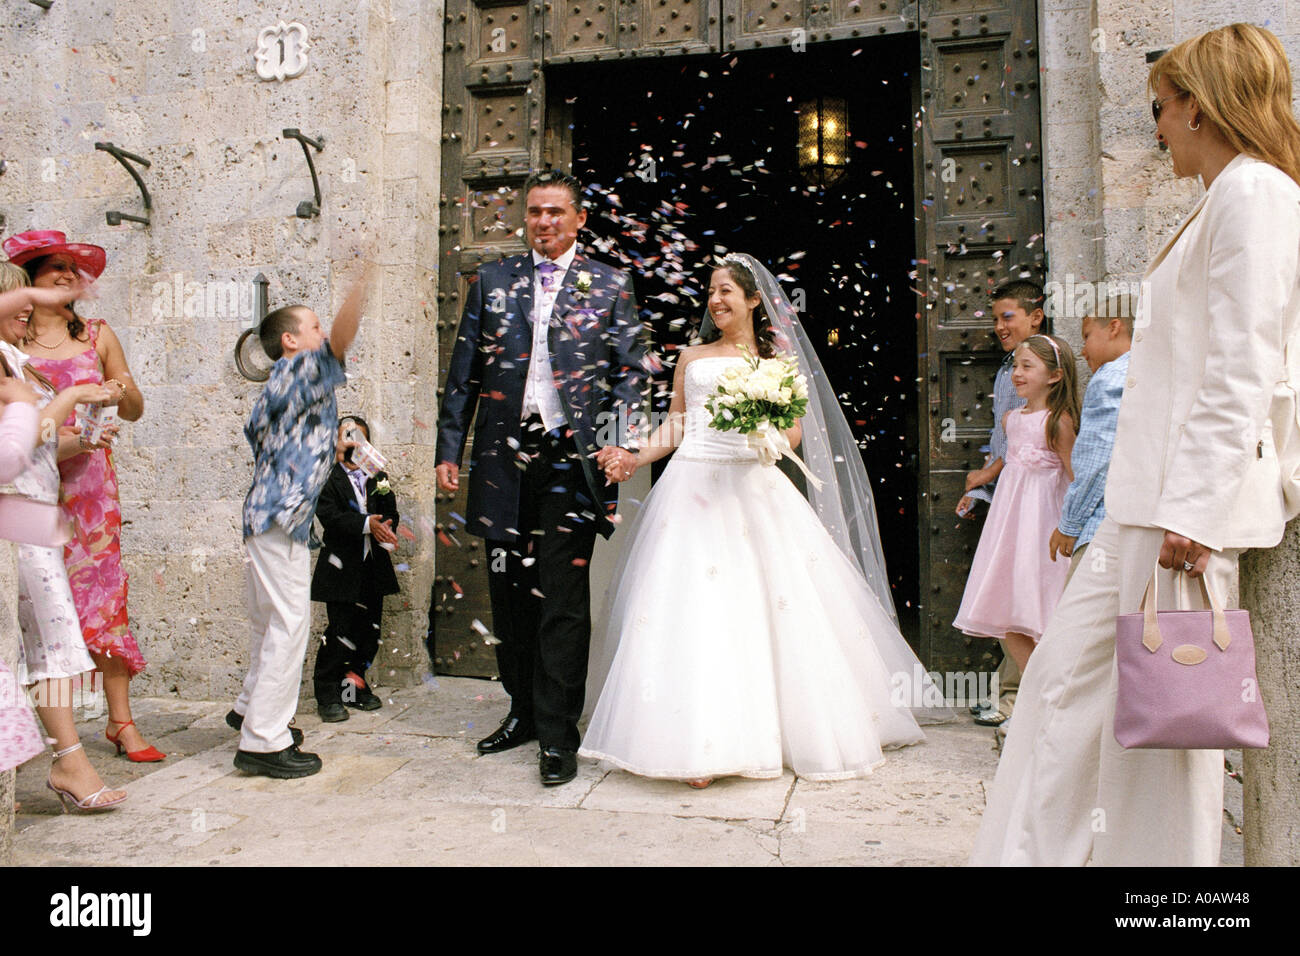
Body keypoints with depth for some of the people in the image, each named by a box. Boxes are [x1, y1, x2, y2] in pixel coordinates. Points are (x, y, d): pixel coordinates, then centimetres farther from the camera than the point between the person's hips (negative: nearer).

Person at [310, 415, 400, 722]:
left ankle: (355, 685, 25)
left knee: (369, 631, 9)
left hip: (374, 566, 5)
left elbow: (390, 515, 8)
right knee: (342, 631, -6)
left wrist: (385, 529, -15)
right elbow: (329, 516, -14)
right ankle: (327, 694, 7)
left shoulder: (378, 479, 13)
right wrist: (366, 524, -25)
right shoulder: (326, 478, -1)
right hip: (342, 567, -5)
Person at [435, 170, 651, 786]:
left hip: (573, 461, -3)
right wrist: (449, 449, 7)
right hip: (503, 459, 3)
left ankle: (558, 736, 8)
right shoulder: (492, 281, 13)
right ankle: (522, 712, 27)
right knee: (510, 596, 11)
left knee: (563, 602, -2)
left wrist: (625, 443, -11)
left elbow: (631, 372, 3)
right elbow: (464, 372, 12)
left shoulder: (610, 286, 7)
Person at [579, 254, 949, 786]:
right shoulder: (692, 358, 16)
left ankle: (793, 728, 12)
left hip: (754, 489, 0)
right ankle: (697, 743, -6)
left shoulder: (777, 361, 12)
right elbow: (674, 426, 15)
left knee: (772, 603, -3)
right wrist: (634, 459, 1)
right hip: (694, 484, 1)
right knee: (692, 607, -8)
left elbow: (796, 431, 5)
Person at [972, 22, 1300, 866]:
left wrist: (1194, 510, -21)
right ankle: (1040, 853, 22)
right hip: (1150, 494, 10)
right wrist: (1169, 503, 20)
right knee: (1069, 669, 12)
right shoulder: (1224, 201, 22)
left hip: (1192, 494, -10)